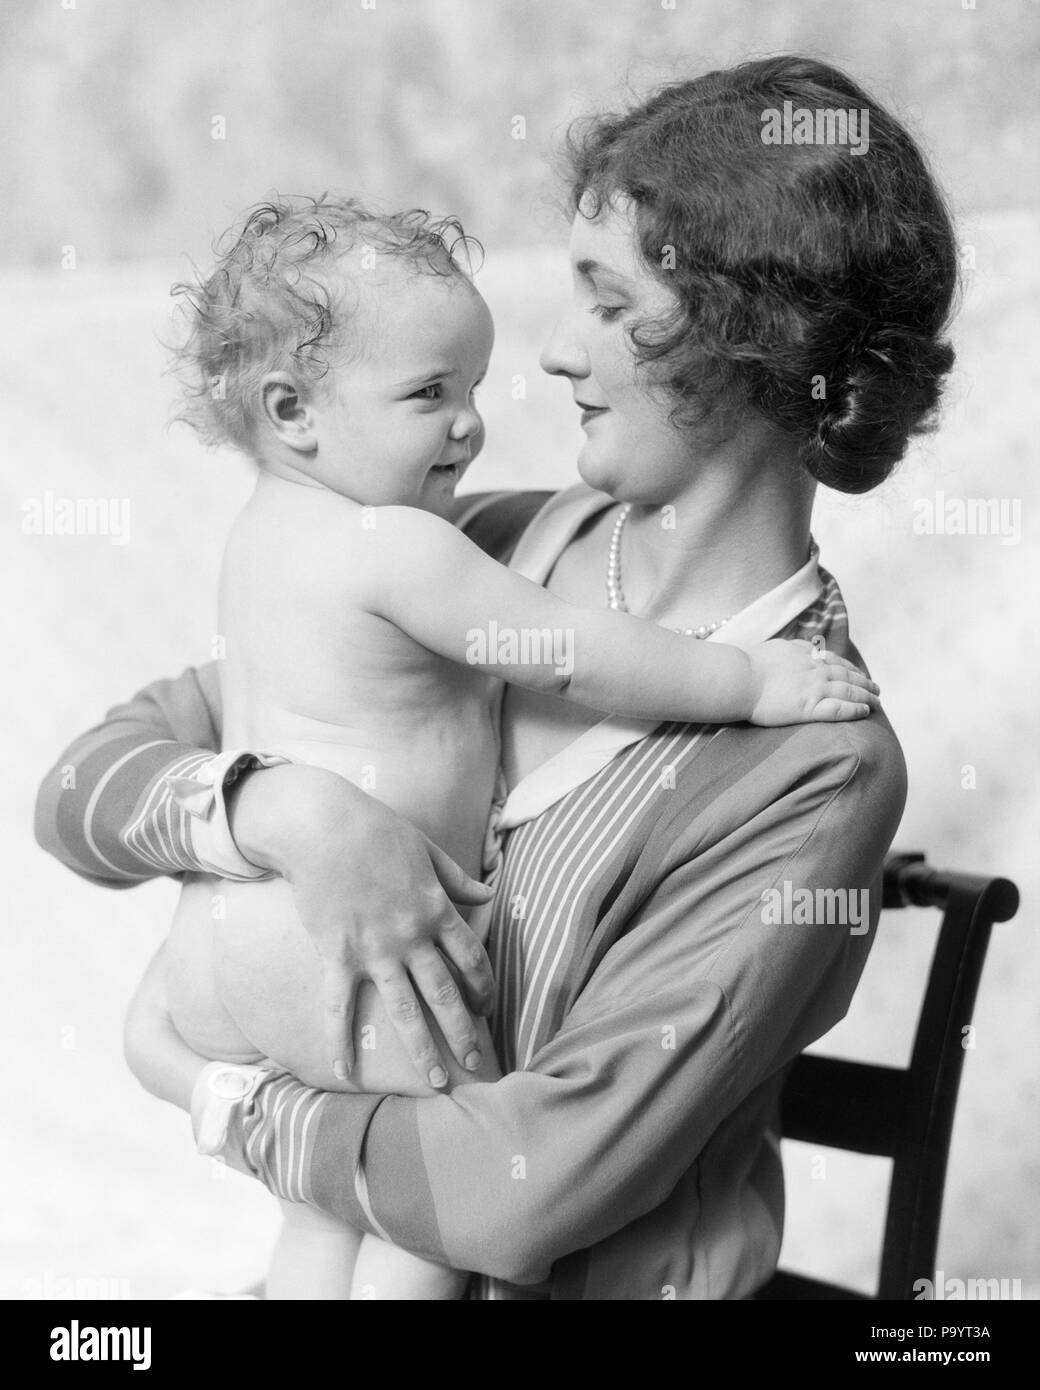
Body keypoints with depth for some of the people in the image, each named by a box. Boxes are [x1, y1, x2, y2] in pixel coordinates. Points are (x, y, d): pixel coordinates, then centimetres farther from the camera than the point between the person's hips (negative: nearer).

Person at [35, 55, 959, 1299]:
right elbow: (84, 785, -3)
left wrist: (212, 1089, -8)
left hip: (611, 1280, -4)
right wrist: (283, 812, -22)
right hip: (353, 1250, 4)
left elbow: (538, 1187, -21)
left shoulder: (817, 770, -18)